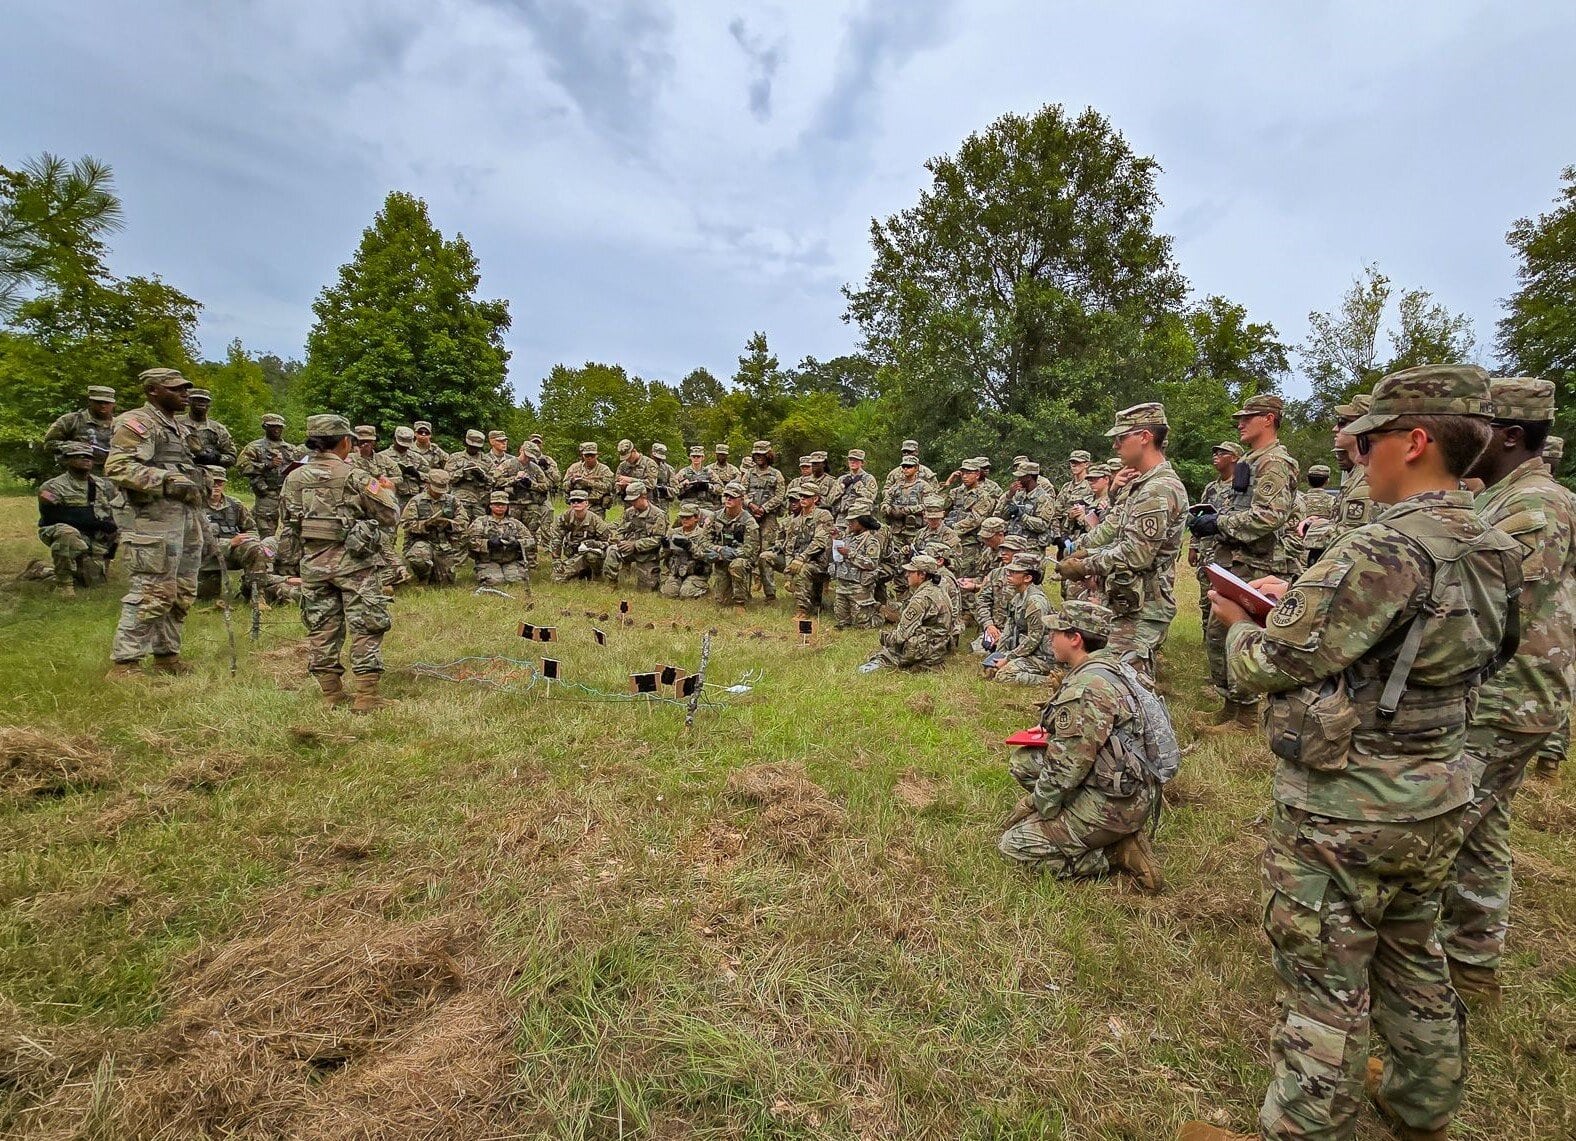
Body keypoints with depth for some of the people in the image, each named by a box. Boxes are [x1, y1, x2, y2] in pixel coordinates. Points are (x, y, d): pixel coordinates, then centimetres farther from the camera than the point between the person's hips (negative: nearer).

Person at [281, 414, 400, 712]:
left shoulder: (293, 479, 4)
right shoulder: (354, 477, -10)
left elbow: (287, 522, 11)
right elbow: (389, 516, -5)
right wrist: (388, 491, 13)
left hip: (313, 564, 5)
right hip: (354, 562, -4)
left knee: (321, 628, 12)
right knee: (364, 628, 1)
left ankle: (331, 694, 19)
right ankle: (366, 696, 0)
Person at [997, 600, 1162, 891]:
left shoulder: (1086, 689, -26)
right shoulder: (1109, 667, 5)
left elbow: (1067, 766, -23)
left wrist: (1039, 808, -8)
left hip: (1110, 806, -9)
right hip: (1128, 788, 9)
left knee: (1012, 845, -1)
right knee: (1023, 762, 15)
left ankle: (1114, 853, -2)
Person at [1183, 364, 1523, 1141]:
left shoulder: (1384, 552, -26)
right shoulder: (1487, 552, 2)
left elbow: (1264, 667, -21)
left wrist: (1240, 623, -1)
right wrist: (1297, 602, 13)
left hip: (1342, 815, -8)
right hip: (1435, 803, 9)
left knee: (1325, 987, 7)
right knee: (1411, 957, 27)